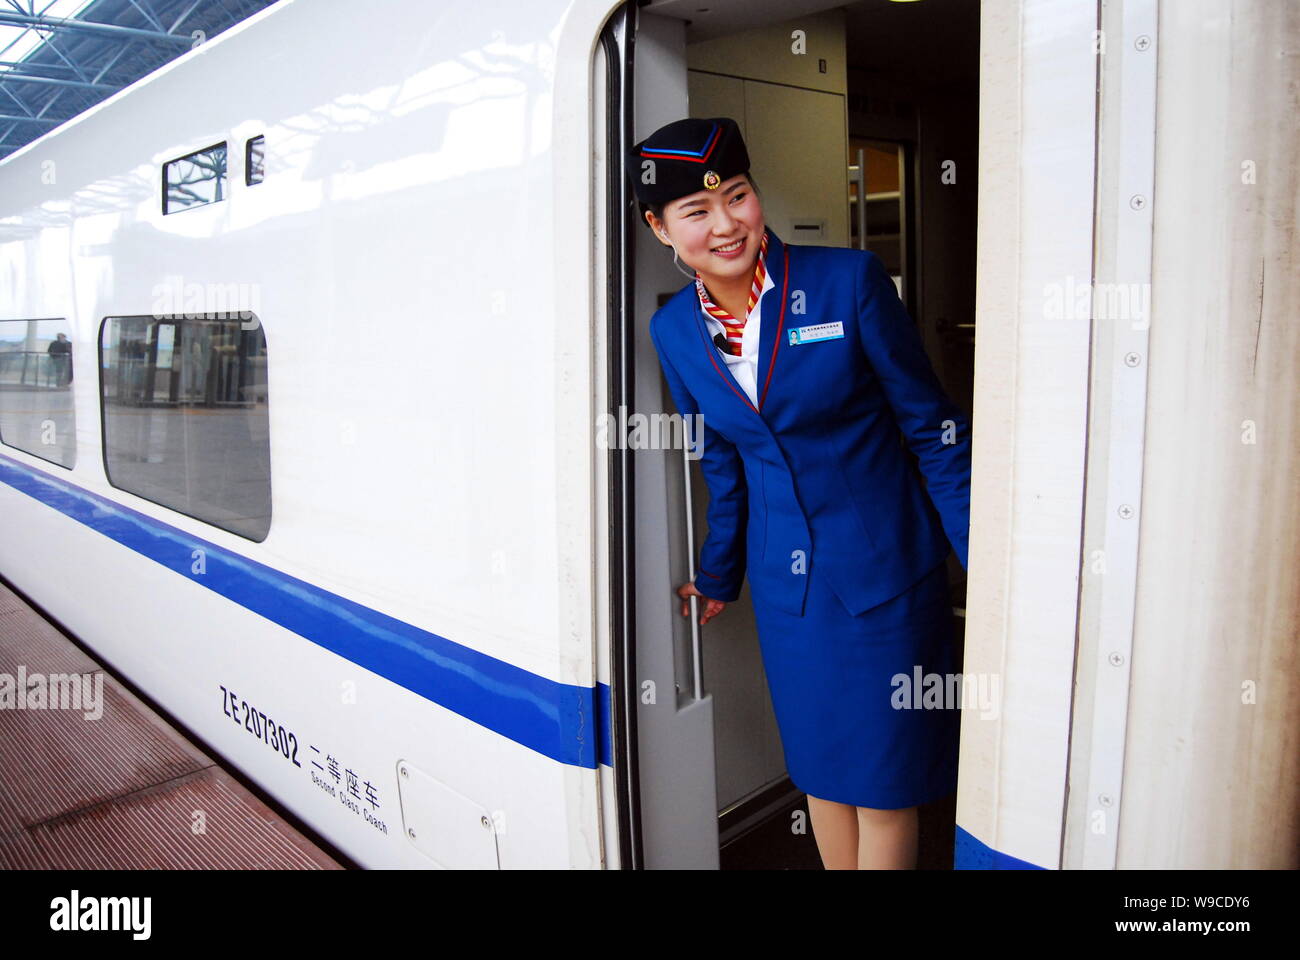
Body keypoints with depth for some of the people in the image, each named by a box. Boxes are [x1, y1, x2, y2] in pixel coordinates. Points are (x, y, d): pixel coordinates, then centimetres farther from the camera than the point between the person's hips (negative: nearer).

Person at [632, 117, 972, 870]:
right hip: (786, 583, 4)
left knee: (883, 788, 8)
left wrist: (984, 563, -9)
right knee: (820, 771, 17)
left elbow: (932, 427, -8)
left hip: (884, 570, -3)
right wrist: (720, 577, 20)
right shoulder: (675, 330, 0)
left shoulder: (850, 282, -13)